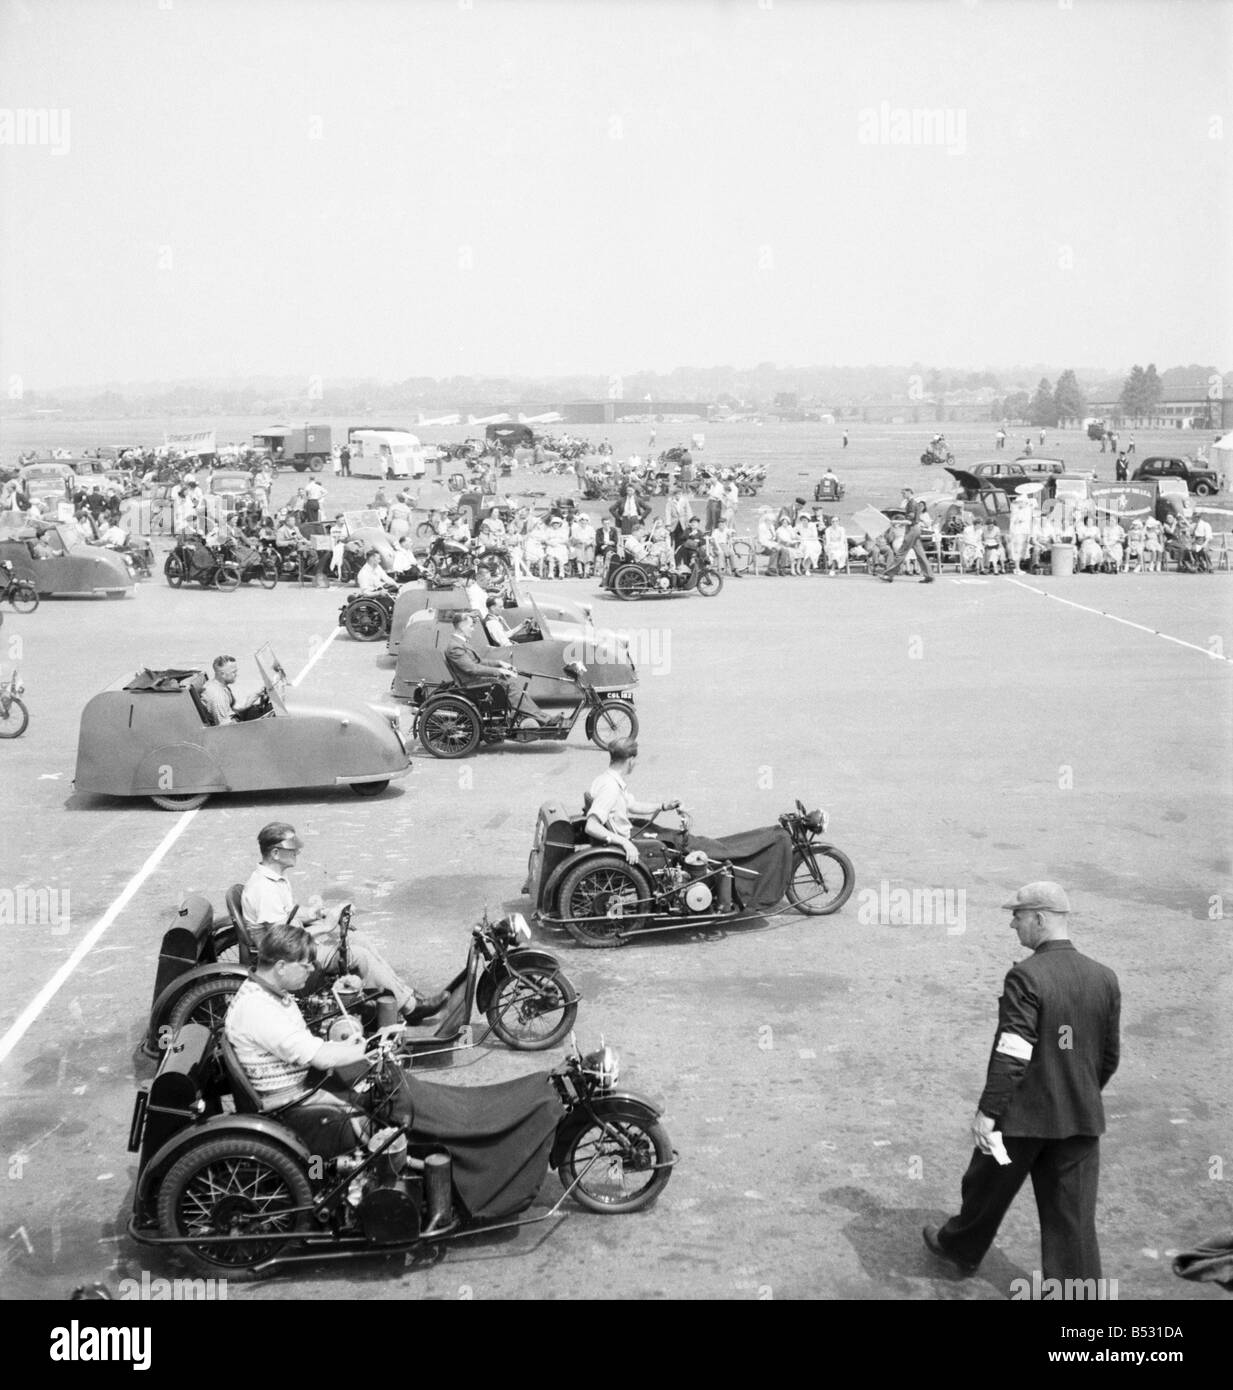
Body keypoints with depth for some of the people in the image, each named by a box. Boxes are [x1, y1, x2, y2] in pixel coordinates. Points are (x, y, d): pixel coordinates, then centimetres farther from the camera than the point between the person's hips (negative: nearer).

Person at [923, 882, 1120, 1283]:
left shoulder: (1026, 977, -18)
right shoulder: (1105, 978, 0)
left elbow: (1012, 1054, -22)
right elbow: (1109, 1057, 8)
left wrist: (987, 1110, -16)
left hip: (1023, 1114, -4)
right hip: (1082, 1117, 4)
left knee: (989, 1187, 19)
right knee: (1073, 1214, 9)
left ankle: (960, 1249, 42)